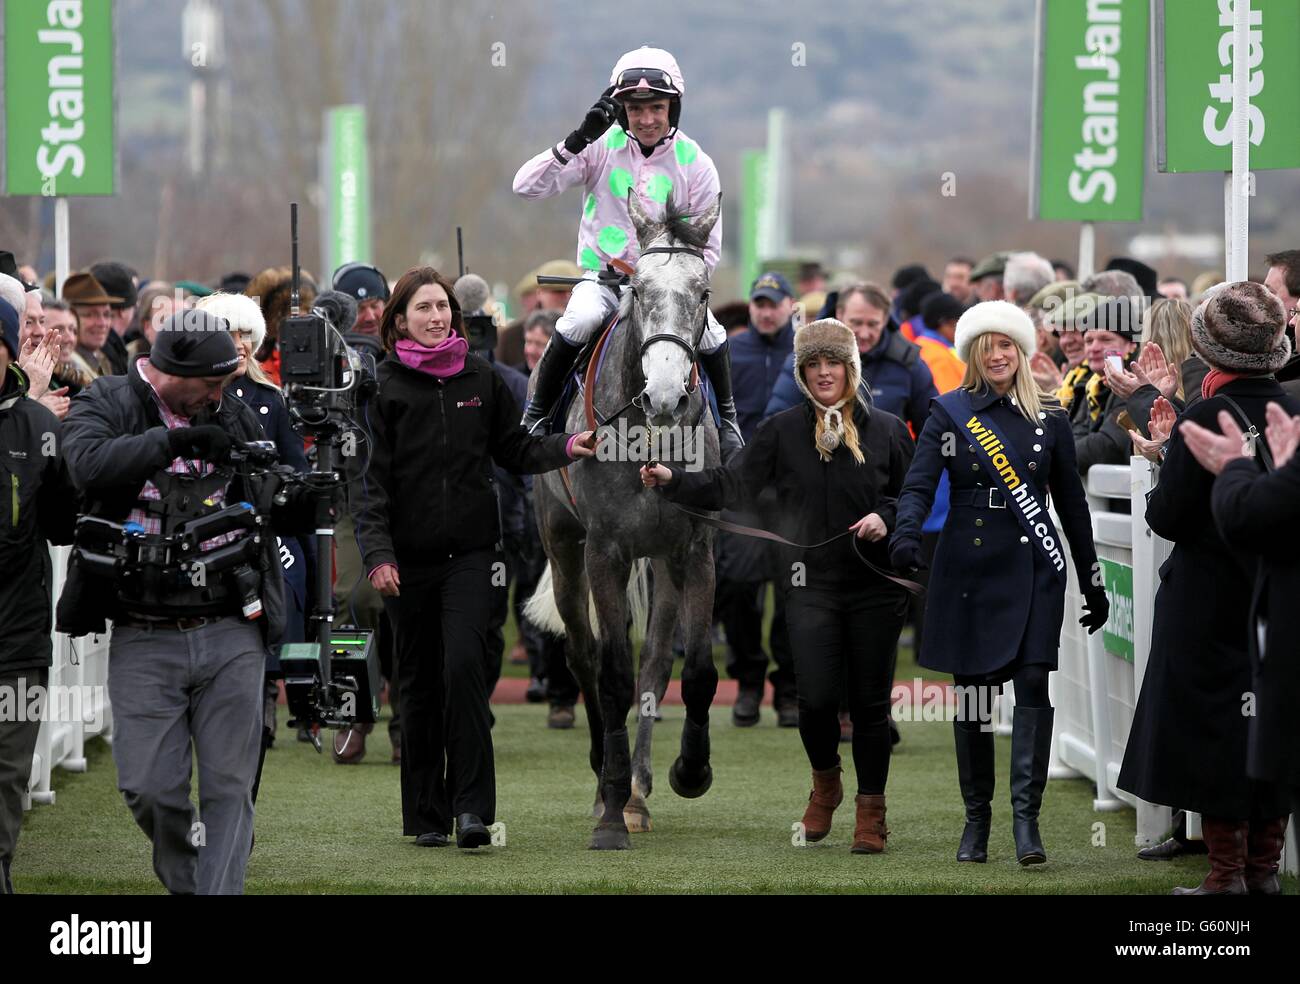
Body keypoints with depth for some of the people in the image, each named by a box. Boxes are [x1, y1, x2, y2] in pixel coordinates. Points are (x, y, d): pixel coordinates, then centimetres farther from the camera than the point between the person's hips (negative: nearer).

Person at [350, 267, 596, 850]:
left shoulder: (480, 380, 8)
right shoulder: (384, 387, 0)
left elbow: (515, 450, 17)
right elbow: (370, 479, -3)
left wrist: (566, 448, -2)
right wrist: (377, 554, -12)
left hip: (470, 551, 1)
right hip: (409, 558, -1)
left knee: (463, 665, -15)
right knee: (420, 682, 4)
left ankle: (472, 806, -15)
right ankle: (426, 816, 13)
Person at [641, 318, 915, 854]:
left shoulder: (887, 429, 4)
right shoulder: (782, 431, 3)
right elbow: (731, 484, -4)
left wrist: (885, 516, -10)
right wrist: (673, 480, -18)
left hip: (876, 588, 0)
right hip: (813, 584, 0)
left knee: (870, 703, 3)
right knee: (816, 698, -10)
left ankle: (871, 809, 17)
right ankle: (825, 781, 20)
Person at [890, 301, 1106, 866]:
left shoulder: (1049, 420, 8)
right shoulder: (949, 414, 4)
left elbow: (1071, 505, 14)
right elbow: (919, 485, -7)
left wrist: (1093, 585, 15)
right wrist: (906, 534, -28)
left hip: (1033, 570, 0)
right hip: (968, 569, 0)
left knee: (1033, 681, -13)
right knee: (972, 693, 4)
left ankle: (1026, 818, -15)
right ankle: (976, 819, 14)